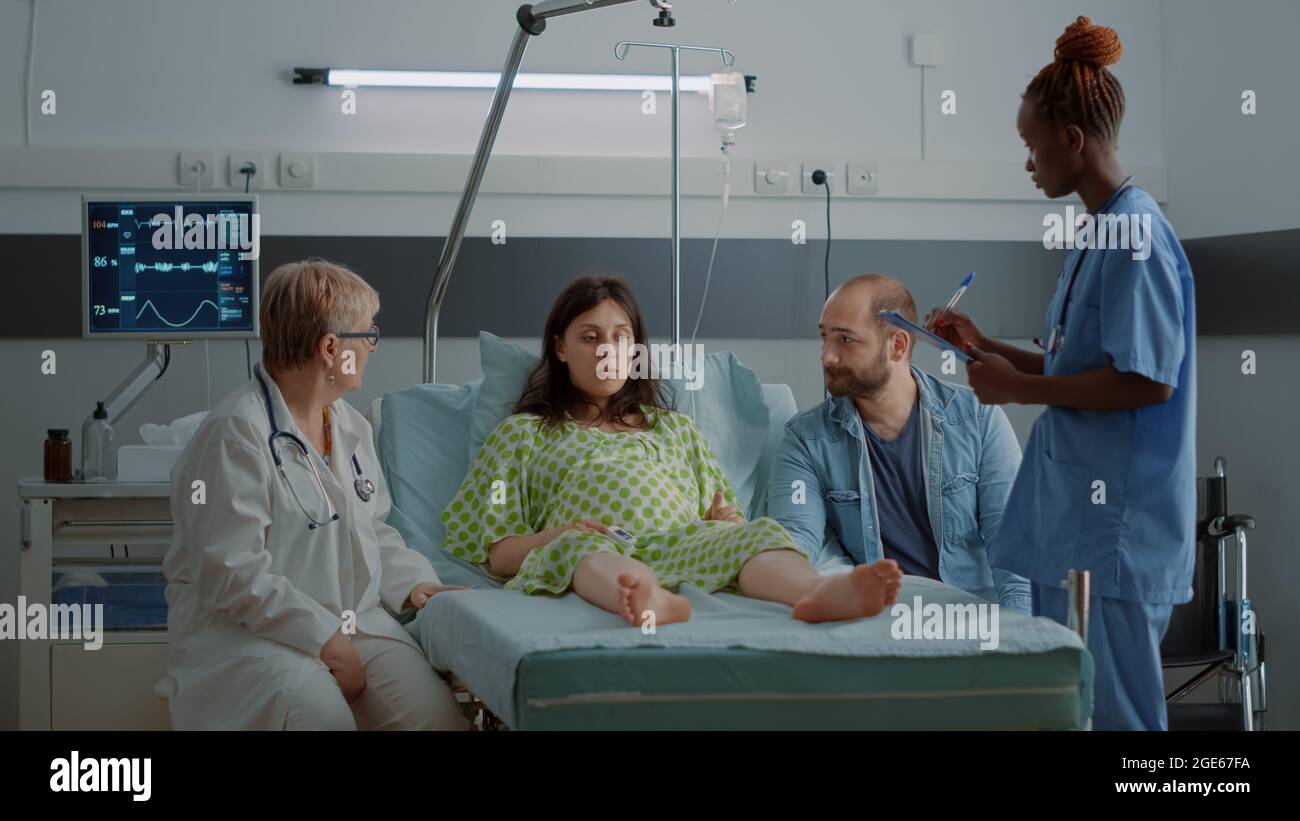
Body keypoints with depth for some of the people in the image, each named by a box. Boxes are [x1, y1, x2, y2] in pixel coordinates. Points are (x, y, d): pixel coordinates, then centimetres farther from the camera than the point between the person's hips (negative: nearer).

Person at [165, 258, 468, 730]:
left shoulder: (351, 427, 14)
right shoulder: (236, 434, -15)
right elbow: (232, 575, -20)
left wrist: (410, 583, 4)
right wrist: (324, 640, -20)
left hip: (353, 620, 7)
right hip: (243, 634, -7)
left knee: (436, 711, -18)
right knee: (321, 711, -35)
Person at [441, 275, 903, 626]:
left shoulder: (675, 428, 36)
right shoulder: (524, 433, 26)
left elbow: (719, 516, 28)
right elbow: (492, 551, 14)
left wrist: (726, 520, 2)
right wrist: (551, 537, -9)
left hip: (684, 546, 3)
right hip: (587, 558, -2)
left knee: (757, 532, -31)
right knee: (574, 544, -40)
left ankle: (817, 593, -66)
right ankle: (650, 604, -74)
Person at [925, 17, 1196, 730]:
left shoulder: (1134, 233, -15)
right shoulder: (1098, 232, 14)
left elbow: (1146, 380, -22)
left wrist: (1020, 388, -15)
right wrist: (986, 347, 14)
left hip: (1116, 524, -10)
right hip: (1074, 512, 10)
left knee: (1110, 711, -4)